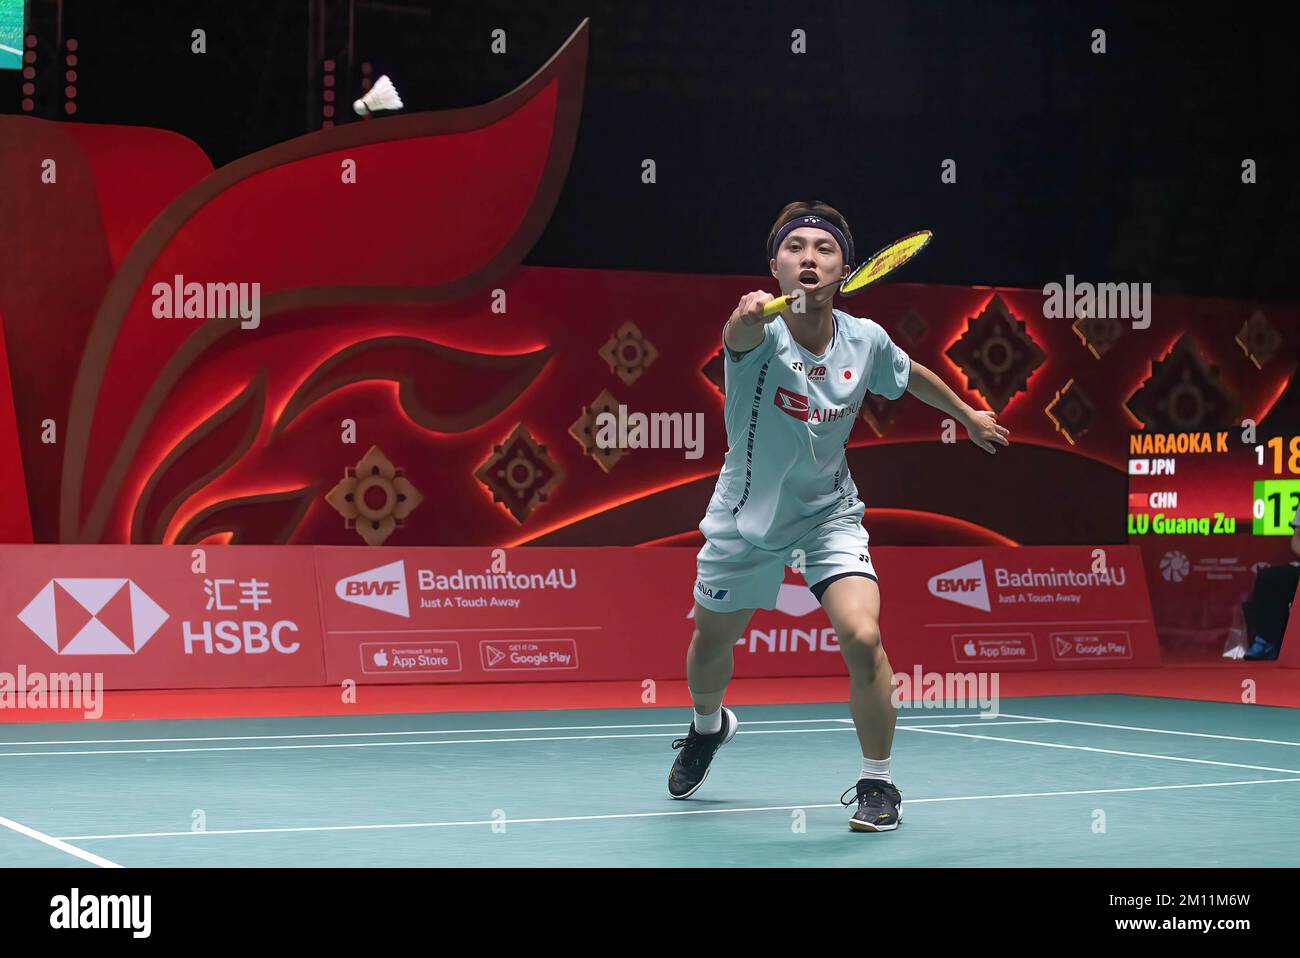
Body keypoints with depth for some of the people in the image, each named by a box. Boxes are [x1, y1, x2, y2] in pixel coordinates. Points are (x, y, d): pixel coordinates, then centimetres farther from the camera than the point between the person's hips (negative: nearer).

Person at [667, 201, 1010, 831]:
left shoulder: (865, 340, -12)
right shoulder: (760, 332, -24)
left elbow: (910, 375, 11)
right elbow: (742, 337, -50)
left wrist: (968, 415, 24)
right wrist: (748, 315, -74)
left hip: (830, 513, 1)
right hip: (747, 518, -1)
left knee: (862, 638, -22)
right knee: (710, 646, 17)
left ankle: (878, 782, -1)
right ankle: (708, 726, 54)